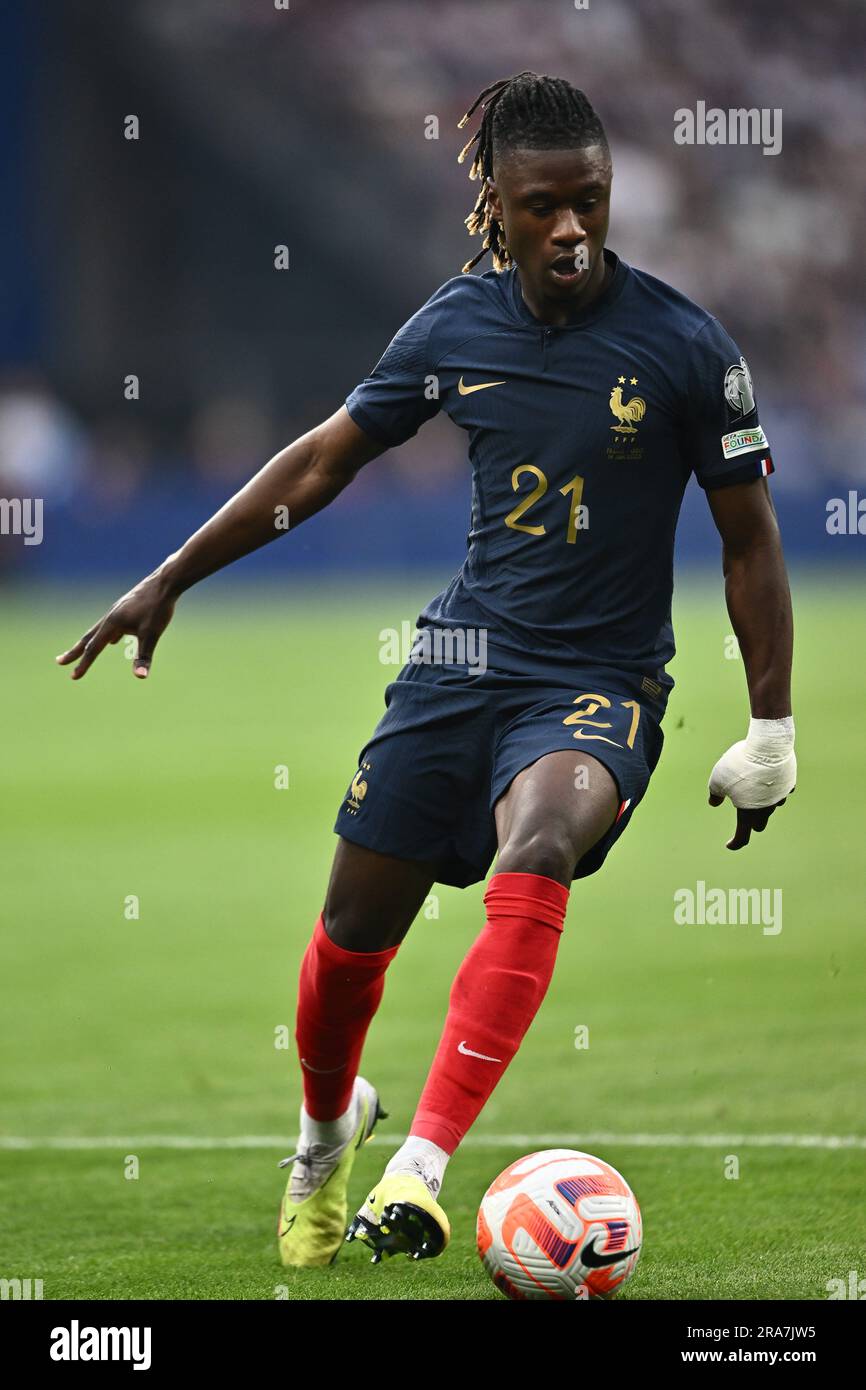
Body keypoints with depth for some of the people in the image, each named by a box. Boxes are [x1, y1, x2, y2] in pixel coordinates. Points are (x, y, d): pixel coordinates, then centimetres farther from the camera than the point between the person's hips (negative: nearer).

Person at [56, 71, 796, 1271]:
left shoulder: (686, 348, -12)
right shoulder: (455, 326, -2)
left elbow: (749, 540, -2)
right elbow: (322, 462, 12)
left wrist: (771, 733, -2)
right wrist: (170, 579, 13)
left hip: (599, 684, -4)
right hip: (462, 659, 4)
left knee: (534, 857, -34)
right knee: (355, 929, 7)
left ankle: (419, 1172, -38)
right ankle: (327, 1130, 41)